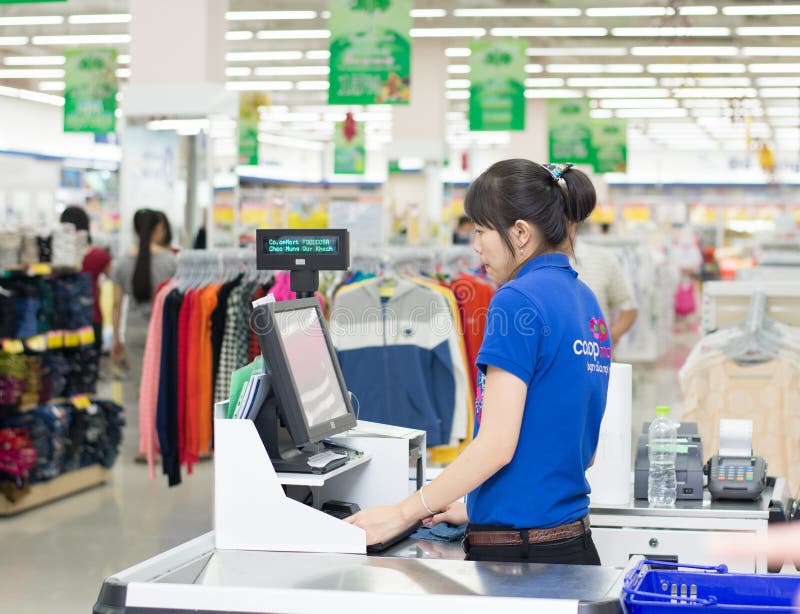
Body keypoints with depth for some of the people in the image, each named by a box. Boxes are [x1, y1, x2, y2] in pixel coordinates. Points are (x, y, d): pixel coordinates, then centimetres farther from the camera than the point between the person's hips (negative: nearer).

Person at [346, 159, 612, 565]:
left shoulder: (519, 299, -14)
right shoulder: (584, 300, 12)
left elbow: (496, 445, -18)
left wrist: (403, 513, -9)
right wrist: (477, 509, 18)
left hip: (516, 549, -8)